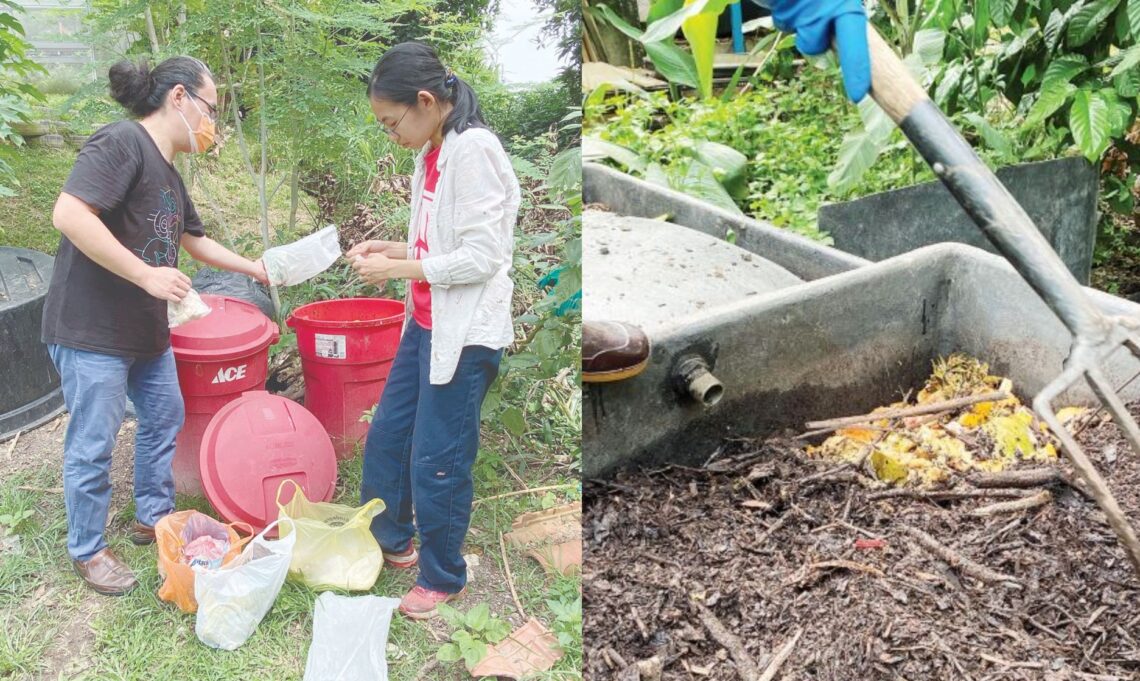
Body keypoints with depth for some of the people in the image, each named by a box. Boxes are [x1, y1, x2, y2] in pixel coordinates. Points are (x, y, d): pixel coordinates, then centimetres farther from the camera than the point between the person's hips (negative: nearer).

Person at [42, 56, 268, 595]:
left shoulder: (168, 172, 13)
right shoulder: (122, 143, -17)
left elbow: (195, 241, 27)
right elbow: (68, 214, -29)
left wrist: (257, 270, 26)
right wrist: (147, 274, -26)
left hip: (145, 331, 10)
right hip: (90, 331, -10)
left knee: (164, 418, 19)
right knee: (93, 443, 2)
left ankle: (153, 517, 38)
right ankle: (87, 551, 19)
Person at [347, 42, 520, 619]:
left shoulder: (473, 151, -19)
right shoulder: (433, 153, 9)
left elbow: (481, 258, -22)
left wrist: (397, 269, -15)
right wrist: (389, 249, 3)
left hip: (465, 334, -9)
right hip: (426, 324, 9)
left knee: (437, 462, 2)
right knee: (386, 435, 19)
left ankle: (442, 577, 23)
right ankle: (390, 541, 41)